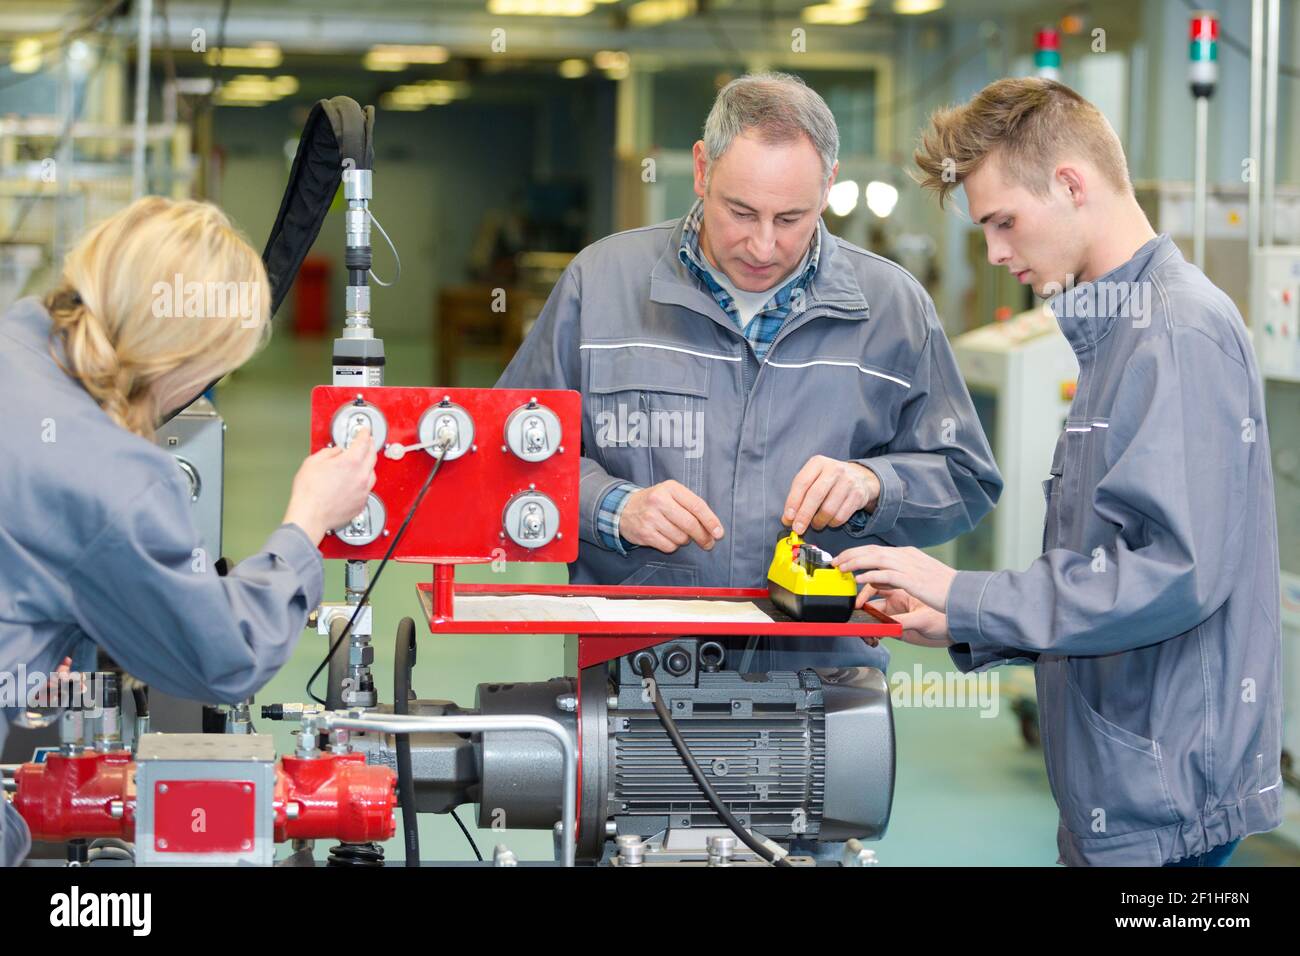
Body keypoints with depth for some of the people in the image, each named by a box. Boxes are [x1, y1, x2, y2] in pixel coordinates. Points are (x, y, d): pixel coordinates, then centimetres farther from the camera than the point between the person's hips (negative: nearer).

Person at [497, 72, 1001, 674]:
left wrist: (871, 486, -4)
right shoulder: (601, 280, 8)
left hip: (823, 667, 1)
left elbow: (966, 481, 16)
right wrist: (614, 509, -7)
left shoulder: (892, 306, 10)